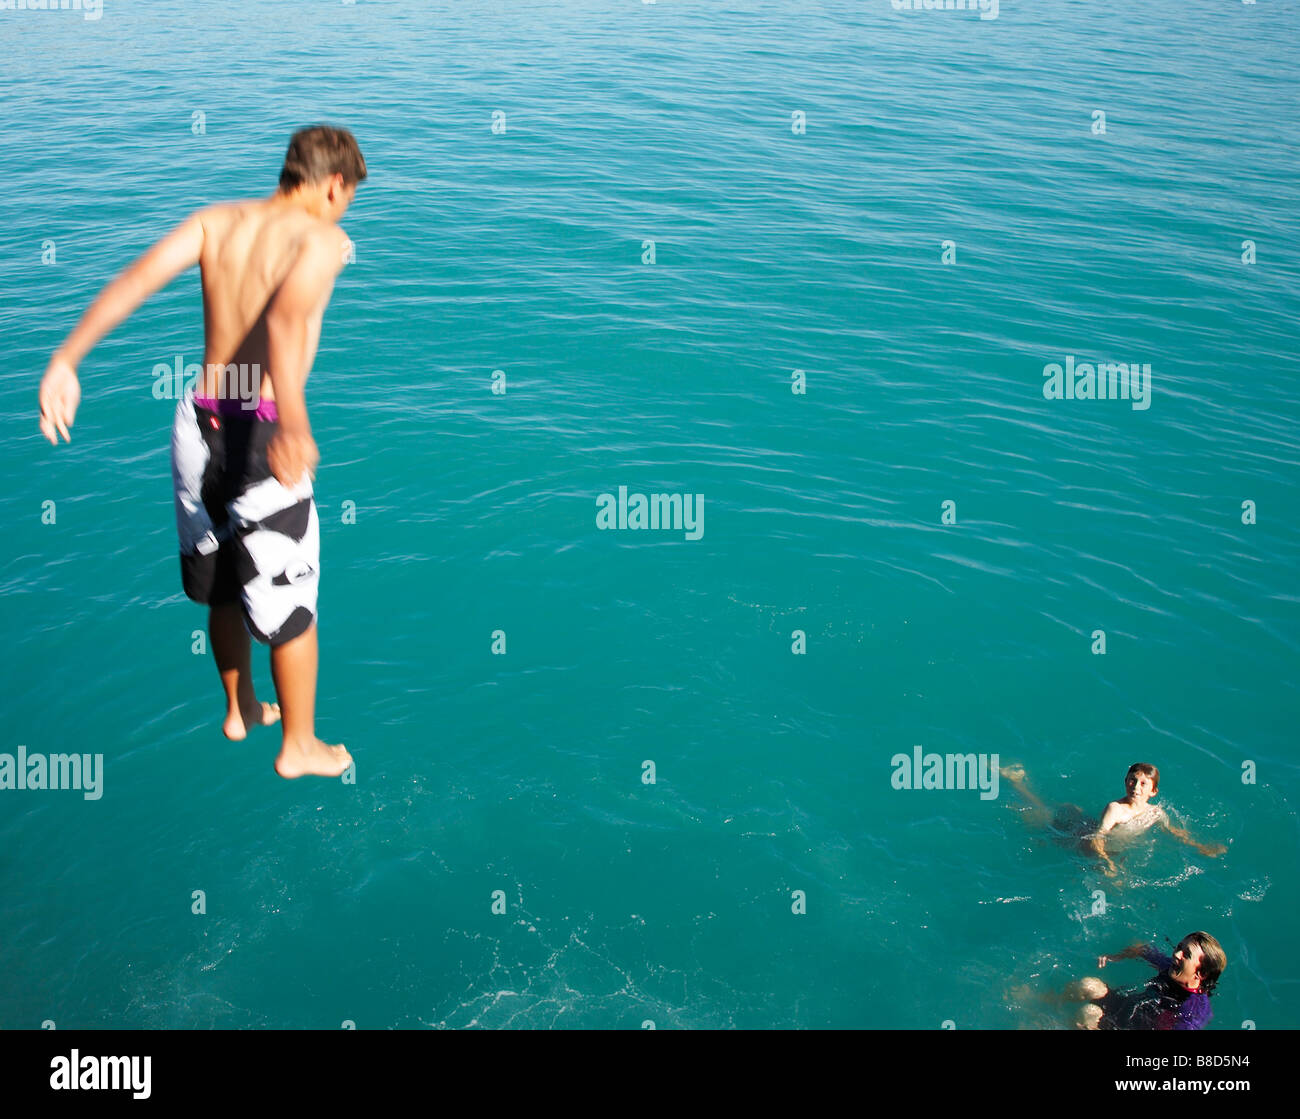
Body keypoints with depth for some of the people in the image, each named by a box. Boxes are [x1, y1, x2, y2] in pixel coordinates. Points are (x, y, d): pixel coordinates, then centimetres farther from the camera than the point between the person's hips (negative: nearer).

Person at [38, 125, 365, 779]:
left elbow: (137, 278, -10)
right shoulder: (321, 240, -10)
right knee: (290, 600, 11)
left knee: (222, 585, 24)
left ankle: (241, 710, 44)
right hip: (260, 431, -6)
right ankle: (298, 747, 26)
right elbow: (285, 320, -31)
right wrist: (293, 423, -44)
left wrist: (66, 360, -17)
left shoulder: (217, 220, 6)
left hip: (199, 422, 6)